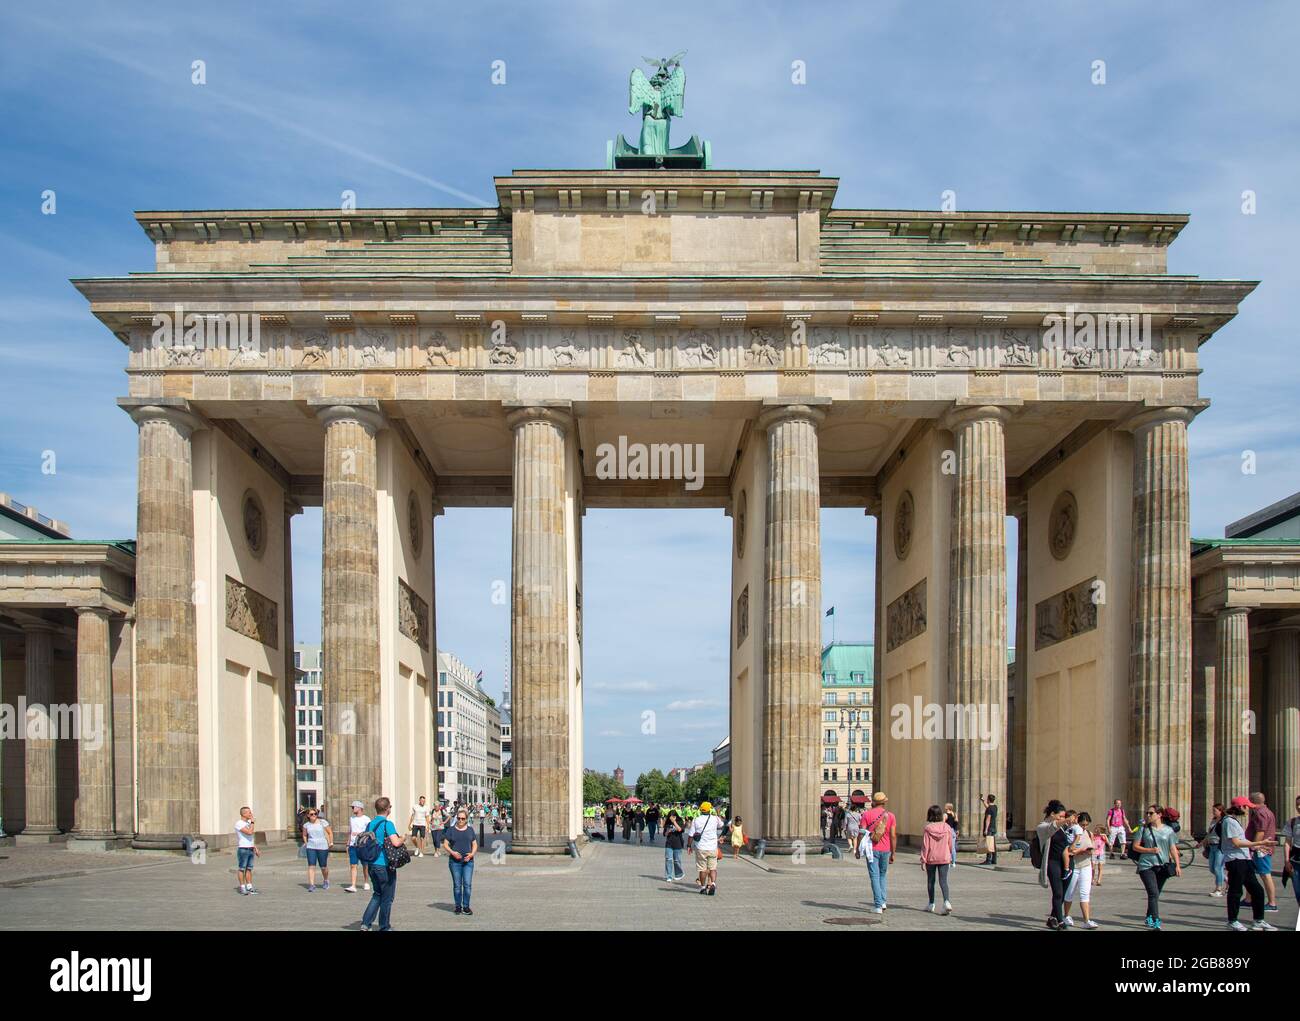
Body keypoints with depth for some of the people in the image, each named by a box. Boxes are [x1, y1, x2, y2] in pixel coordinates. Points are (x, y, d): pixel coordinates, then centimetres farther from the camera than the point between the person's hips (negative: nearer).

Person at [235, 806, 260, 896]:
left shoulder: (248, 823, 15)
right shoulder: (239, 824, -12)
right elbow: (249, 832, -24)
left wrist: (256, 848, 20)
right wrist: (252, 822, -13)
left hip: (251, 850, 8)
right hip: (243, 849, -8)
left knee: (249, 868, 9)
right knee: (241, 869, -2)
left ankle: (249, 887, 11)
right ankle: (242, 888, 0)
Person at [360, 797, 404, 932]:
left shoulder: (370, 824, 8)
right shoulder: (387, 824, -15)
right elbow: (396, 842, -25)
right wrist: (403, 839, -5)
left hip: (372, 864, 7)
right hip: (385, 865, -7)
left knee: (377, 894, 20)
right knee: (387, 898, 7)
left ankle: (365, 923, 10)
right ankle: (384, 927, 15)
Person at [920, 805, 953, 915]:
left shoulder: (927, 828, -11)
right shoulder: (947, 827, -2)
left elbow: (925, 845, -9)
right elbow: (950, 844, 6)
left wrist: (923, 860, -3)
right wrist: (950, 857, 21)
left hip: (931, 859, -2)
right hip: (944, 858, 2)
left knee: (930, 881, 13)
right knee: (943, 881, 1)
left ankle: (931, 904, 21)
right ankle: (946, 901, -20)